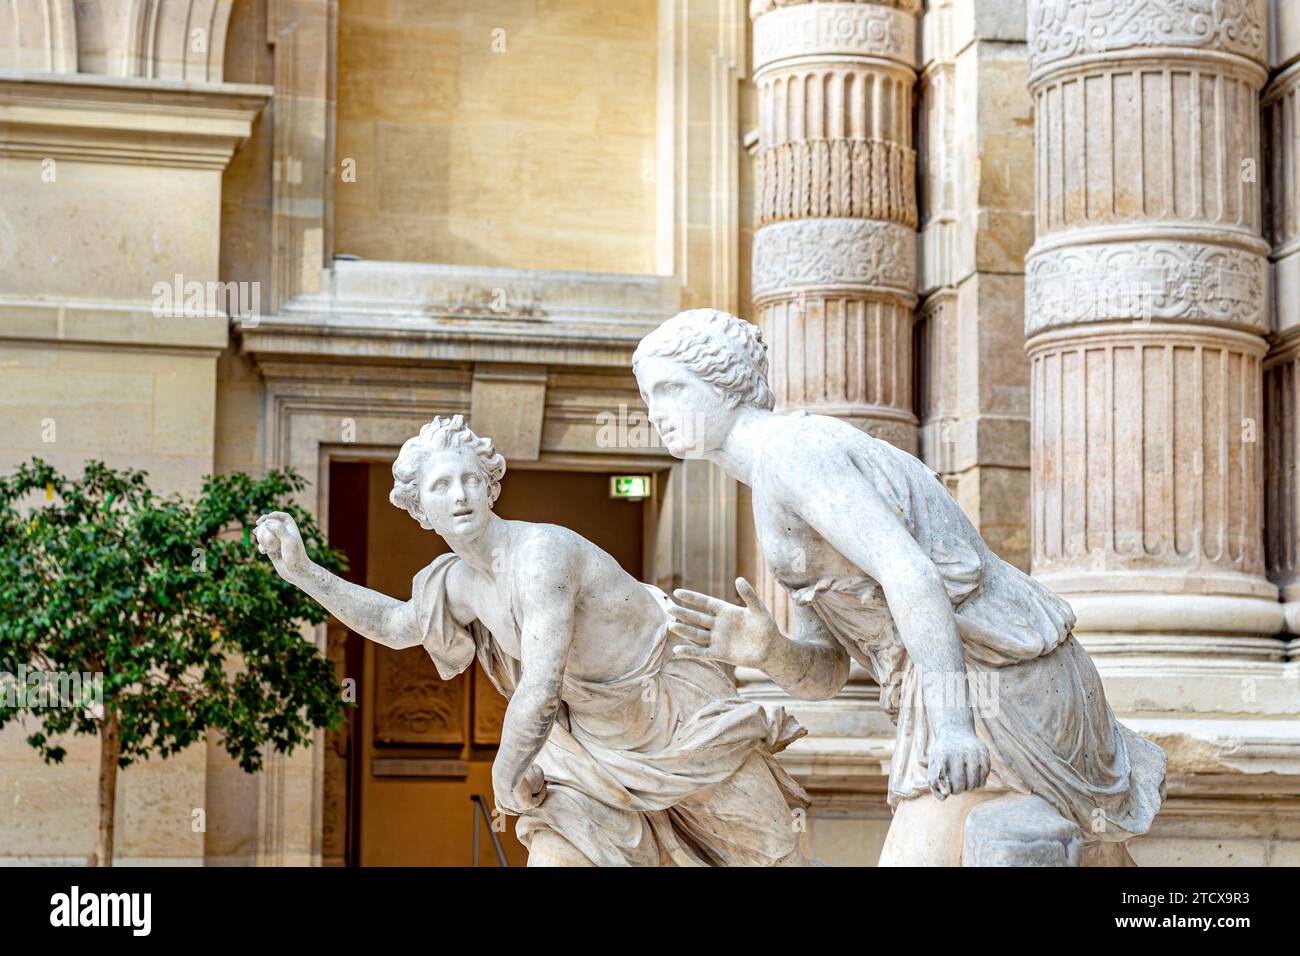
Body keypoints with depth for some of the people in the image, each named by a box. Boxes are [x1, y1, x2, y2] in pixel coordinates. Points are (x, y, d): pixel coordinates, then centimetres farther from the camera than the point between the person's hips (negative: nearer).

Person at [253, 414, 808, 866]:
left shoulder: (541, 552, -30)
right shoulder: (459, 583, -4)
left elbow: (541, 693, -36)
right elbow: (396, 624, 17)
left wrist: (507, 778, -20)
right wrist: (301, 570, 8)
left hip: (679, 722, -7)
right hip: (594, 745, 7)